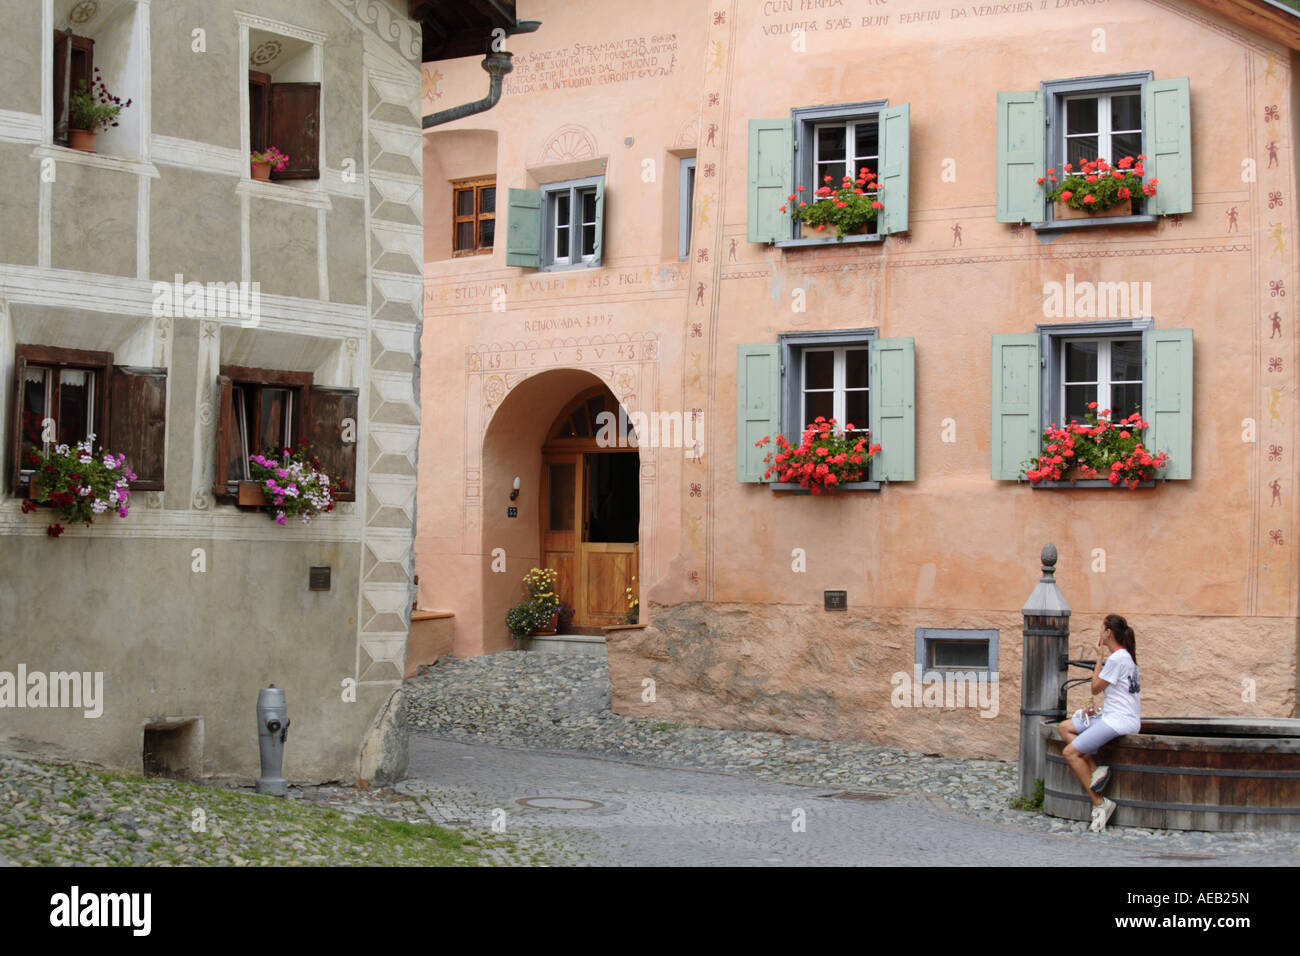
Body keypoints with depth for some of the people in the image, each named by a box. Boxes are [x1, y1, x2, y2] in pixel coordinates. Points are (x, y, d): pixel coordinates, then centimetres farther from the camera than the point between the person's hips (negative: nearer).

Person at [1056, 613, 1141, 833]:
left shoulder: (1117, 658, -16)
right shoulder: (1124, 655, 15)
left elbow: (1095, 688, -8)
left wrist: (1100, 657, -3)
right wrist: (1098, 709, 13)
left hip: (1120, 720, -10)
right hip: (1113, 715, 10)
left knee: (1070, 752, -13)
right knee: (1064, 728, 8)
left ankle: (1099, 802, -12)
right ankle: (1095, 769, -6)